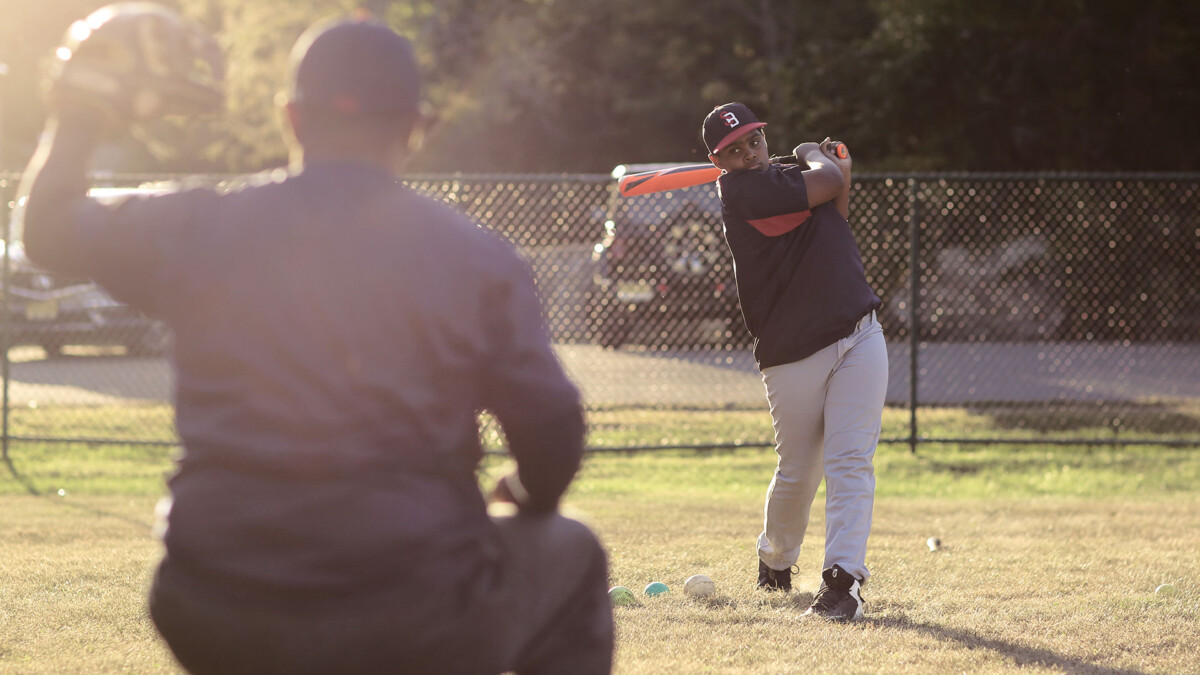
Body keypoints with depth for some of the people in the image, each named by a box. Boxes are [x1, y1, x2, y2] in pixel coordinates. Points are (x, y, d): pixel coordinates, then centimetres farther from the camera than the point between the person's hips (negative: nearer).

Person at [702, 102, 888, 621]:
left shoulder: (787, 179, 14)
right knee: (798, 472, 6)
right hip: (793, 357, -5)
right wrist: (814, 155, 7)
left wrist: (837, 167, 10)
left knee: (850, 462, -9)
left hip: (859, 339, 5)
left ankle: (842, 578, -15)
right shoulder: (741, 189, -12)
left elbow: (834, 217, 23)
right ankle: (775, 560, 35)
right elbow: (826, 183, -14)